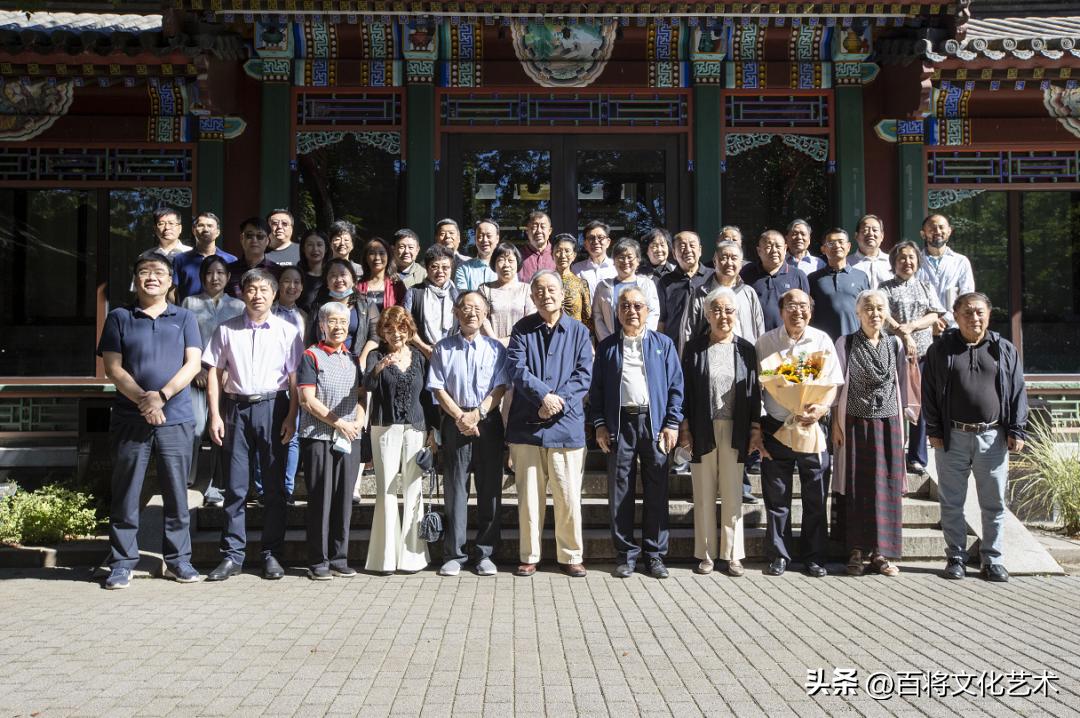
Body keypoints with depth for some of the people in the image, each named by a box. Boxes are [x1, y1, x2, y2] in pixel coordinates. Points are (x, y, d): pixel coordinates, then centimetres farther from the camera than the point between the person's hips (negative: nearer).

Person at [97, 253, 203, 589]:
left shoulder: (184, 318, 10)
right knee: (126, 495, 4)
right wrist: (142, 400, -14)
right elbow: (112, 368, 0)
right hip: (130, 419, 0)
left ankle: (178, 560, 14)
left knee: (177, 494, 5)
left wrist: (161, 396, -14)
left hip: (176, 420, 0)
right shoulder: (119, 318, 8)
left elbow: (192, 364, 0)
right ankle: (122, 563, 13)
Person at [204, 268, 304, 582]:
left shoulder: (287, 331, 3)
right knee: (235, 486, 4)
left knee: (274, 486, 5)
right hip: (236, 407, 1)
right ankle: (232, 555, 11)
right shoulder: (227, 330, 6)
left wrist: (291, 417, -7)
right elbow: (214, 373, 6)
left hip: (273, 407, -1)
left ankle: (271, 554, 15)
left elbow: (294, 378, 0)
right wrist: (215, 415, -1)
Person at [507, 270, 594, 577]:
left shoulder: (578, 331, 7)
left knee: (568, 495, 2)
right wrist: (544, 395, -18)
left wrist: (558, 401, -14)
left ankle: (570, 556, 16)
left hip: (566, 424, 0)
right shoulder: (522, 329, 7)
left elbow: (584, 375, -1)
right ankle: (529, 557, 17)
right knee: (529, 494, 6)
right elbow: (517, 369, -5)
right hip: (526, 424, 1)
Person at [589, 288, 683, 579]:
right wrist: (599, 424, 0)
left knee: (656, 492, 3)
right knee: (620, 492, 3)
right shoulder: (607, 347, 12)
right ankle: (625, 554, 12)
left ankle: (655, 554, 13)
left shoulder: (663, 344, 10)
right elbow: (596, 388, 10)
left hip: (654, 423, 0)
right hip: (619, 424, 0)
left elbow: (675, 386, 5)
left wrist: (672, 424, -3)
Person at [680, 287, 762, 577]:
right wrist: (684, 428, -5)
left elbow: (753, 390, 6)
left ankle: (732, 554, 16)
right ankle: (705, 553, 15)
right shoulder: (695, 347, 1)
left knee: (732, 494, 7)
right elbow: (685, 389, 0)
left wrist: (755, 426, 0)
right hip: (703, 430, -1)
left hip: (734, 430, 1)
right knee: (704, 493, 6)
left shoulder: (745, 349, 5)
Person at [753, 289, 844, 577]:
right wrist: (755, 429, -1)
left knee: (816, 497, 7)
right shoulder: (765, 342, 2)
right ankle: (778, 555, 19)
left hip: (812, 427, 0)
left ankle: (814, 557, 21)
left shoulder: (822, 340, 2)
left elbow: (832, 383, 2)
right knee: (777, 497, 6)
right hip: (776, 427, 0)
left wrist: (822, 407, -19)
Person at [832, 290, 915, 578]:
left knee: (886, 487, 3)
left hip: (888, 424, 2)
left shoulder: (895, 344, 6)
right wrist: (835, 424, -4)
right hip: (855, 424, -2)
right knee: (856, 487, 1)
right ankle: (856, 551, 9)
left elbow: (901, 386, 10)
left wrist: (902, 425, 7)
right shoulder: (846, 343, 0)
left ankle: (880, 552, 11)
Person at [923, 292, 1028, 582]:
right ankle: (956, 556, 18)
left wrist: (1017, 430, 0)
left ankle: (992, 559, 18)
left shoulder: (1005, 350, 6)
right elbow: (929, 392, 2)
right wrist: (934, 430, -3)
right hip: (952, 438, -1)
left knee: (994, 503, 7)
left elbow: (1018, 392, 6)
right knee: (952, 502, 7)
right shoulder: (941, 349, 3)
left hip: (992, 437, 1)